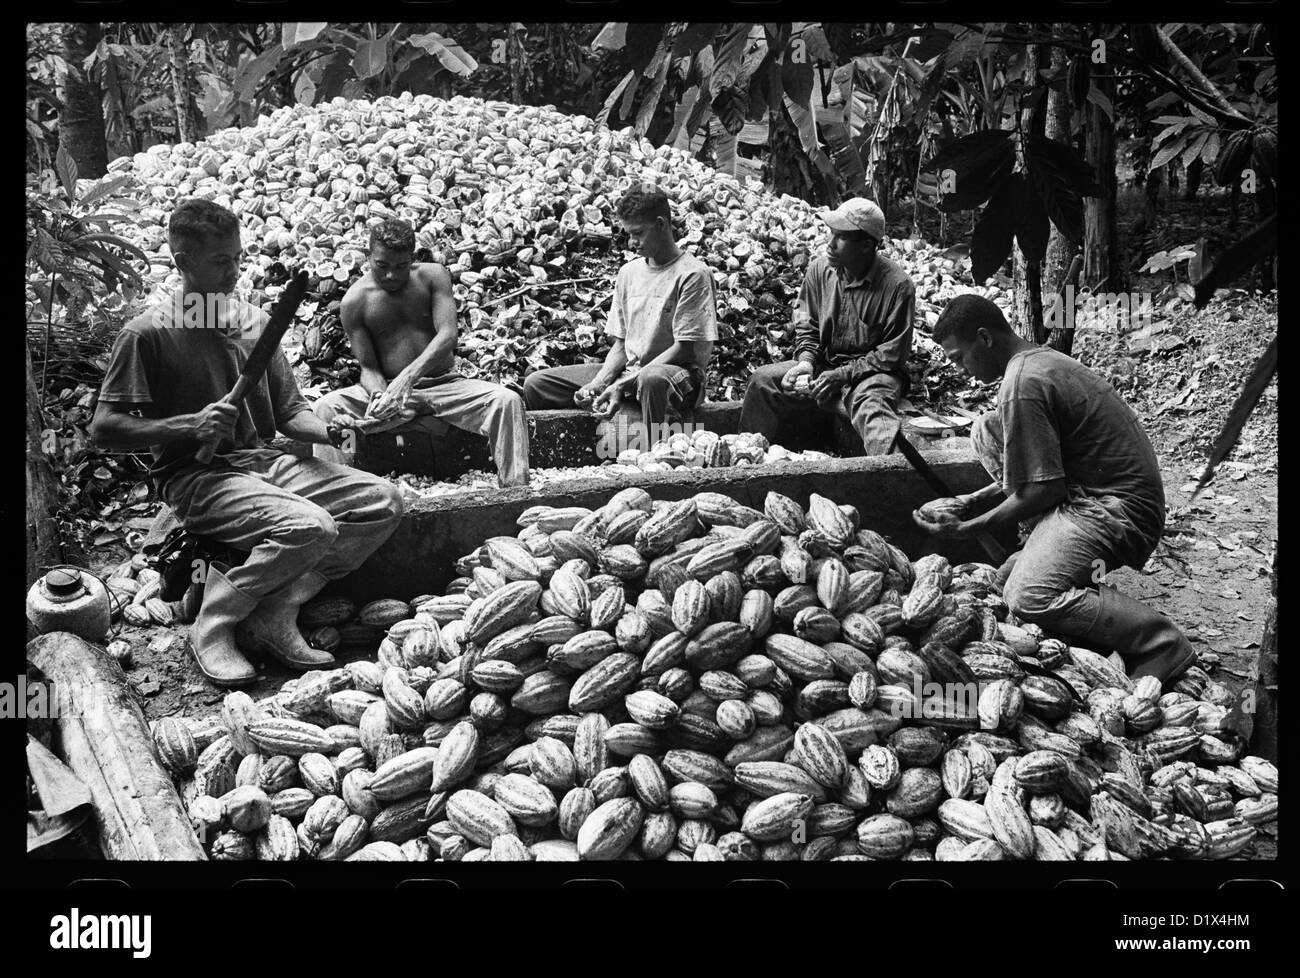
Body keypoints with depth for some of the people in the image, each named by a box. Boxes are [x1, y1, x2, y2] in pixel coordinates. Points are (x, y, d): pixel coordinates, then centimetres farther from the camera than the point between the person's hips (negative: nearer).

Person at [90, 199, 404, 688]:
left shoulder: (256, 322, 13)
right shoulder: (147, 333, -6)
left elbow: (289, 412, 15)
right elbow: (104, 428, -9)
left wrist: (327, 430, -7)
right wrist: (189, 426, -22)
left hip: (266, 463, 7)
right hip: (195, 477, -7)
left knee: (383, 500, -11)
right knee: (310, 527, -31)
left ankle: (274, 615, -12)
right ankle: (213, 625, -10)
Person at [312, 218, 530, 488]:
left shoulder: (433, 276, -3)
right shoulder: (354, 301, -4)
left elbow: (447, 335, -16)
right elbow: (368, 367, -4)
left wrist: (408, 376, -32)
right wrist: (379, 395, -30)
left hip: (444, 383, 0)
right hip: (389, 386, 0)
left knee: (507, 401, -26)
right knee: (326, 408, -26)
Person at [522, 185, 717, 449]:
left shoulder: (692, 274, -9)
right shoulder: (629, 272, 14)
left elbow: (684, 348, -14)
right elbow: (620, 343, 14)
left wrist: (623, 385, -19)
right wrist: (598, 383, -8)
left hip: (680, 374, -7)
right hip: (628, 372, 7)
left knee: (652, 379, -45)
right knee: (536, 383, -4)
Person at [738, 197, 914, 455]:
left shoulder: (898, 286, -14)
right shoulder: (819, 269, 2)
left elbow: (893, 354, -11)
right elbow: (806, 327, 13)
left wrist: (844, 374, -19)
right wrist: (806, 362, -8)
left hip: (871, 373, -5)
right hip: (824, 365, 5)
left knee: (872, 402, -39)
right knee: (762, 380, -12)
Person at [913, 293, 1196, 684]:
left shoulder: (1022, 384, -18)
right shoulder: (1041, 359, 13)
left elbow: (1045, 490, -18)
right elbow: (1040, 466, 22)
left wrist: (972, 528, -8)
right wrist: (977, 499, 18)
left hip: (1116, 511, -11)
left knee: (1029, 597, -28)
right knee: (986, 430, 12)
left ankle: (1162, 643, -15)